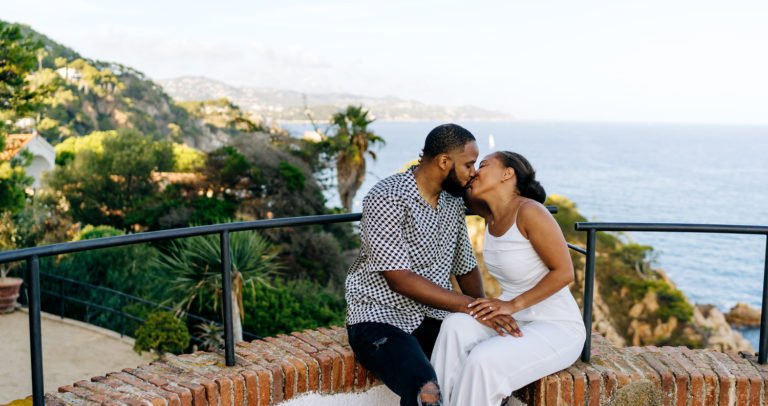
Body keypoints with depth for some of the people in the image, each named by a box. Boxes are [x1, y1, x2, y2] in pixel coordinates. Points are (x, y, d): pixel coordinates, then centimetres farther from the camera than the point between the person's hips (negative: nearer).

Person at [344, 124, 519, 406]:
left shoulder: (454, 202, 8)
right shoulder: (387, 199, -16)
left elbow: (465, 267, 16)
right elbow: (399, 279, -22)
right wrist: (469, 305, -25)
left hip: (433, 317, 7)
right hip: (380, 318, -6)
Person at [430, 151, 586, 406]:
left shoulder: (529, 212, -19)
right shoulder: (491, 213, 3)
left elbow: (564, 272, -19)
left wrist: (513, 304, -22)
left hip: (558, 329, -6)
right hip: (514, 321, 6)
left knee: (483, 360, -31)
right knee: (456, 325, -23)